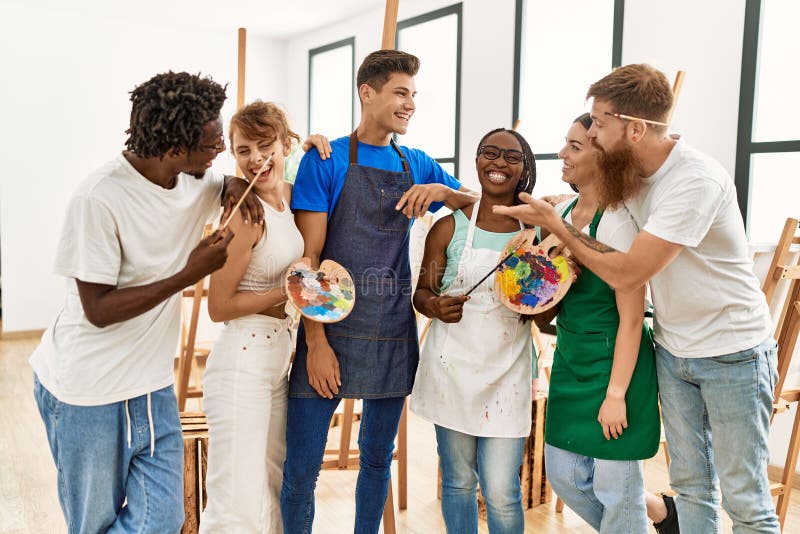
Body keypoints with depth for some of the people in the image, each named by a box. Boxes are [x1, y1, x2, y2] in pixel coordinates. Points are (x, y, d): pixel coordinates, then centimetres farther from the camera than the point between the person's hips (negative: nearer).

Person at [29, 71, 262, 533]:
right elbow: (98, 310, -20)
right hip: (88, 394, -5)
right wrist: (189, 274, -24)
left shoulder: (198, 179, -3)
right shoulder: (100, 199, -23)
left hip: (153, 385, 6)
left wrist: (238, 187, -4)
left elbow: (234, 181, 20)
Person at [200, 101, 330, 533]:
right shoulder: (247, 213, -17)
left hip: (279, 362, 8)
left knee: (273, 490, 20)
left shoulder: (290, 196, 3)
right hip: (242, 364, -8)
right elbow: (219, 307, -14)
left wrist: (314, 148, 9)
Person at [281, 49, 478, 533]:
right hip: (331, 331, -4)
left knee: (379, 458, 16)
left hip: (394, 335, 4)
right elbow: (309, 258, -8)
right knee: (301, 469, 1)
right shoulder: (326, 160, -4)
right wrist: (316, 343, -14)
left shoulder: (418, 165, 9)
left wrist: (442, 190, -4)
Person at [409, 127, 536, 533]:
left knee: (501, 491, 0)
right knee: (458, 481, 12)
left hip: (508, 370, 0)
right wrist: (434, 306, -18)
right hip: (453, 366, 0)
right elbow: (422, 291, 5)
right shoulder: (449, 228, 0)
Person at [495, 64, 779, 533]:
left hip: (733, 353, -7)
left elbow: (626, 273, -26)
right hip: (673, 350, 7)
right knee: (691, 485, 15)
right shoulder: (629, 173, -1)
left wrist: (555, 224, -18)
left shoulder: (697, 179, -26)